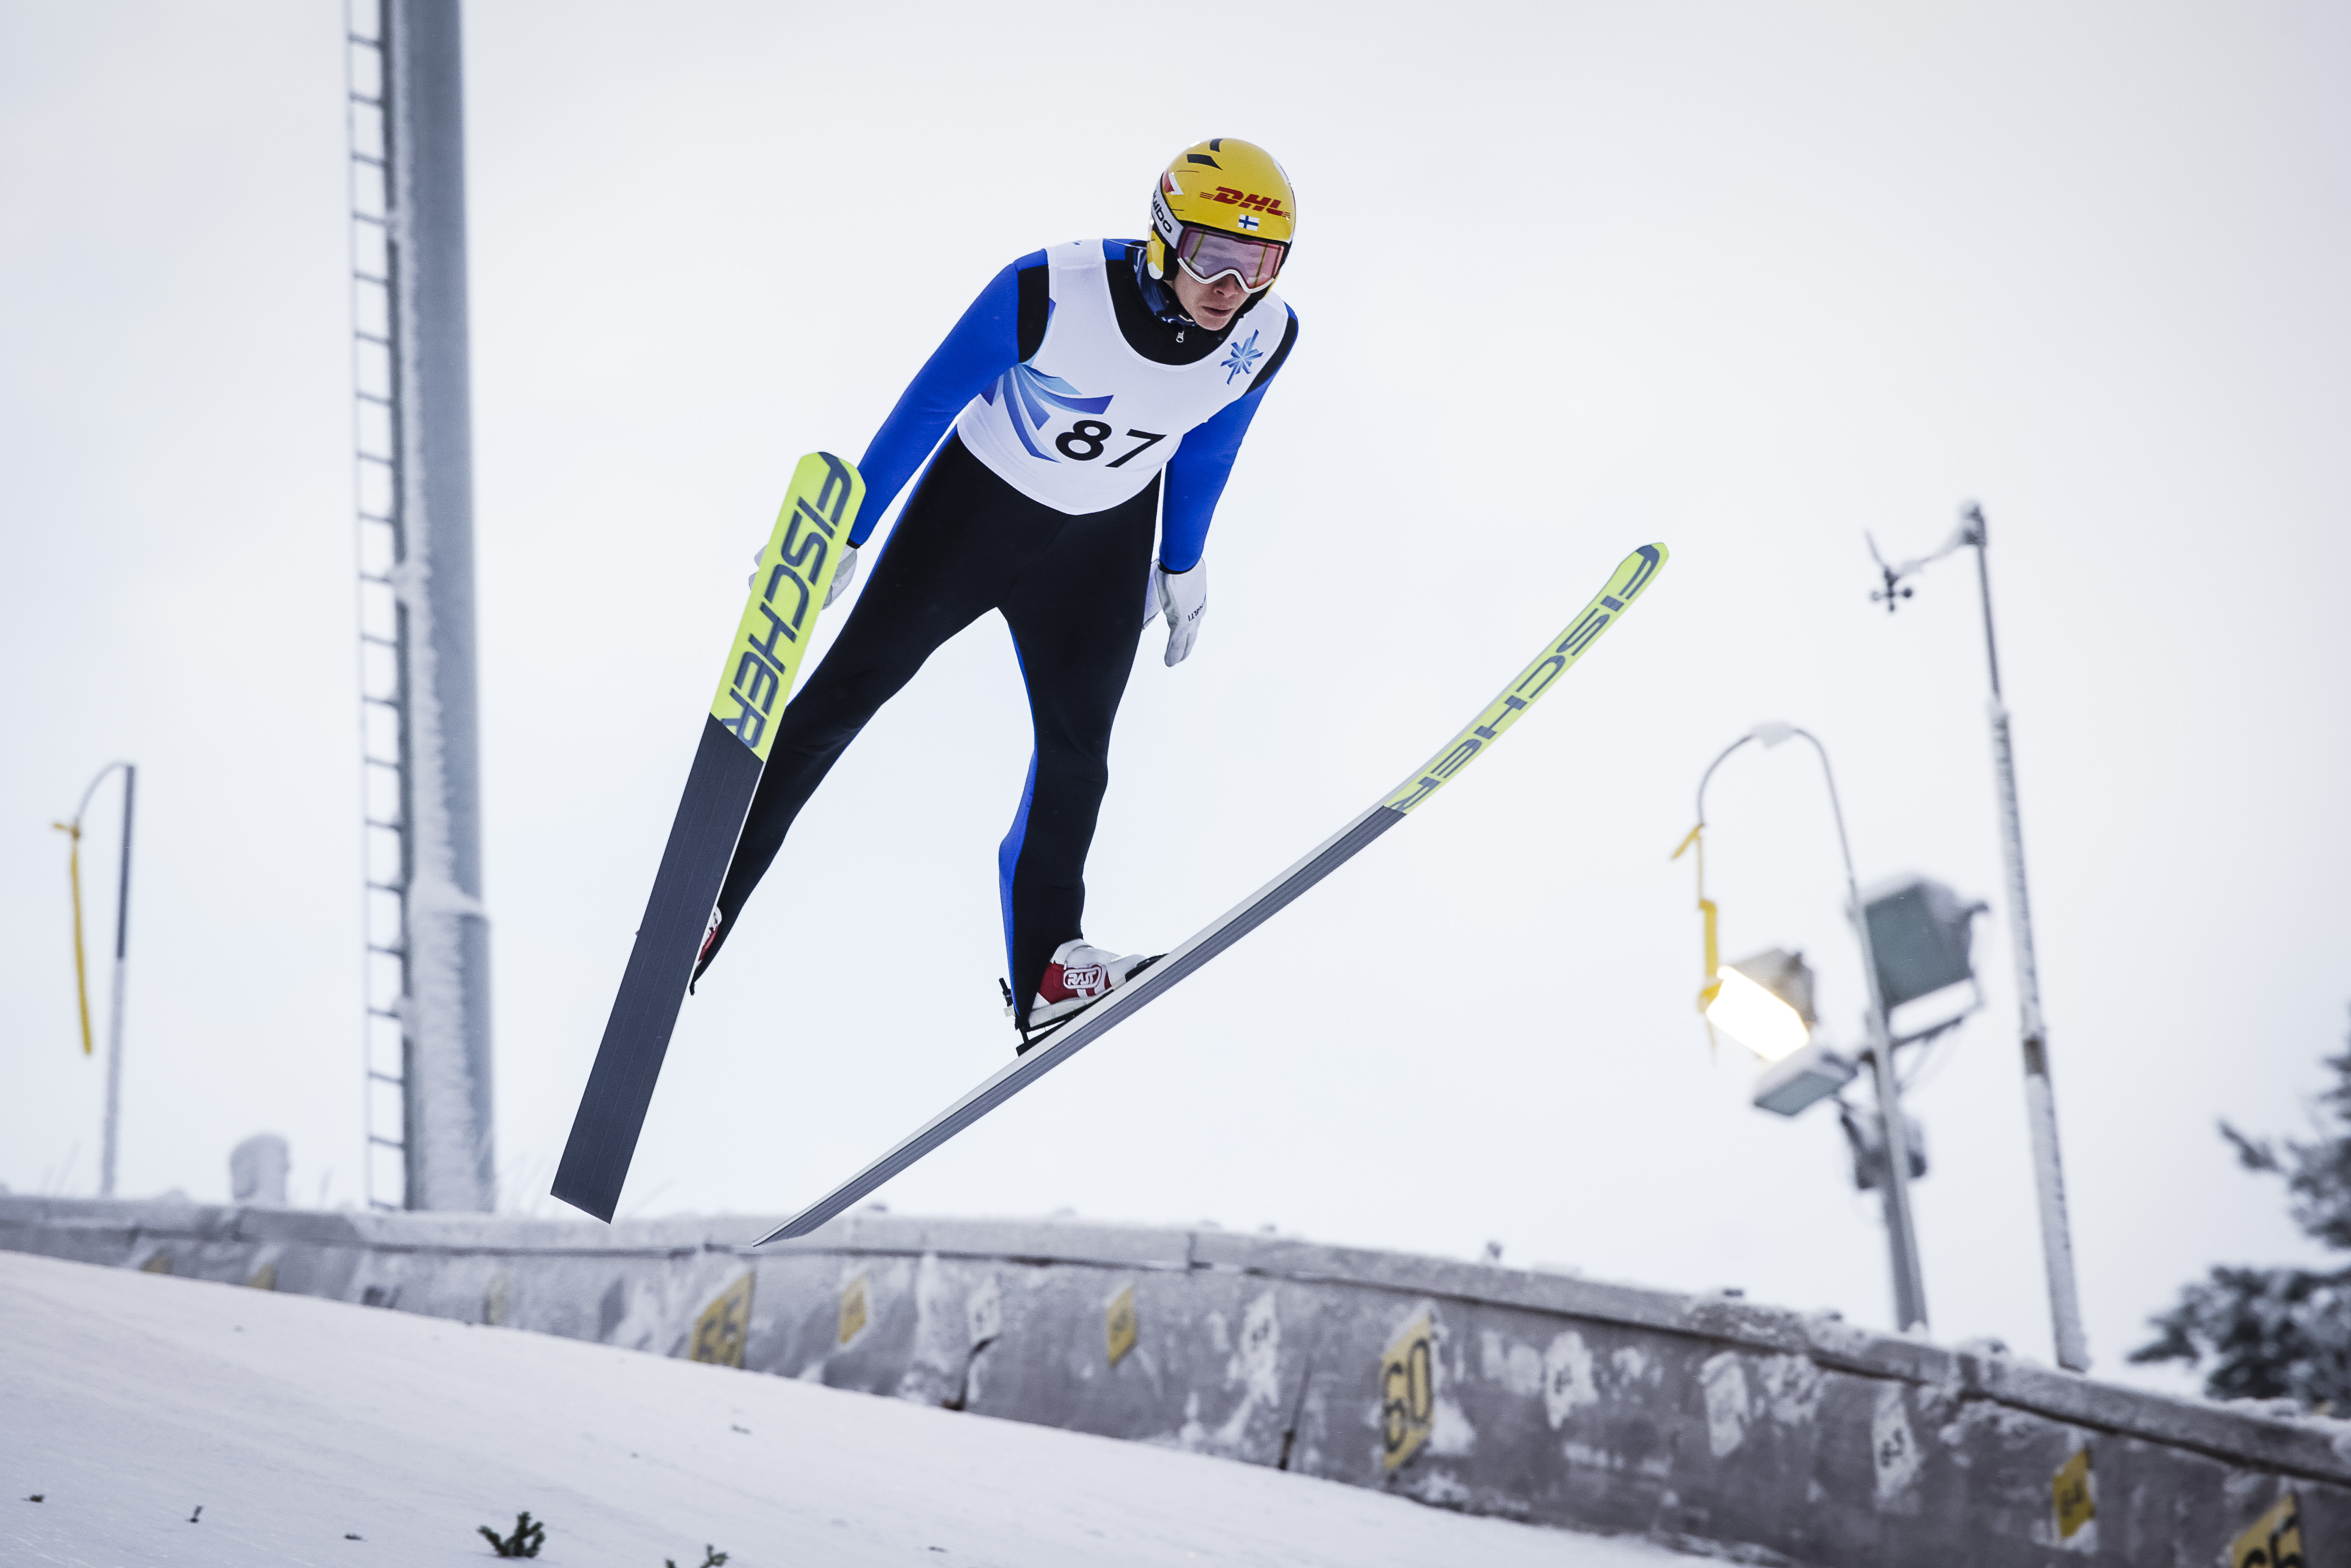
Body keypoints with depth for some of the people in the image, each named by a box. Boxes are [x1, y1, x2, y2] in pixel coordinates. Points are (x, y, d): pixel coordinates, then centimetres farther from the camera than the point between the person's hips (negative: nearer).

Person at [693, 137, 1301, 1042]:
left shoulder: (1264, 338, -18)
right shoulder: (1051, 296, -33)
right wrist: (843, 534, -12)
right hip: (978, 499, -3)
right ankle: (710, 894, 13)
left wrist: (1184, 564, 15)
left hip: (1103, 550, 3)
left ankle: (1044, 967, 17)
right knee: (847, 691, 2)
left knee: (1076, 751, 4)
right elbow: (928, 405, -19)